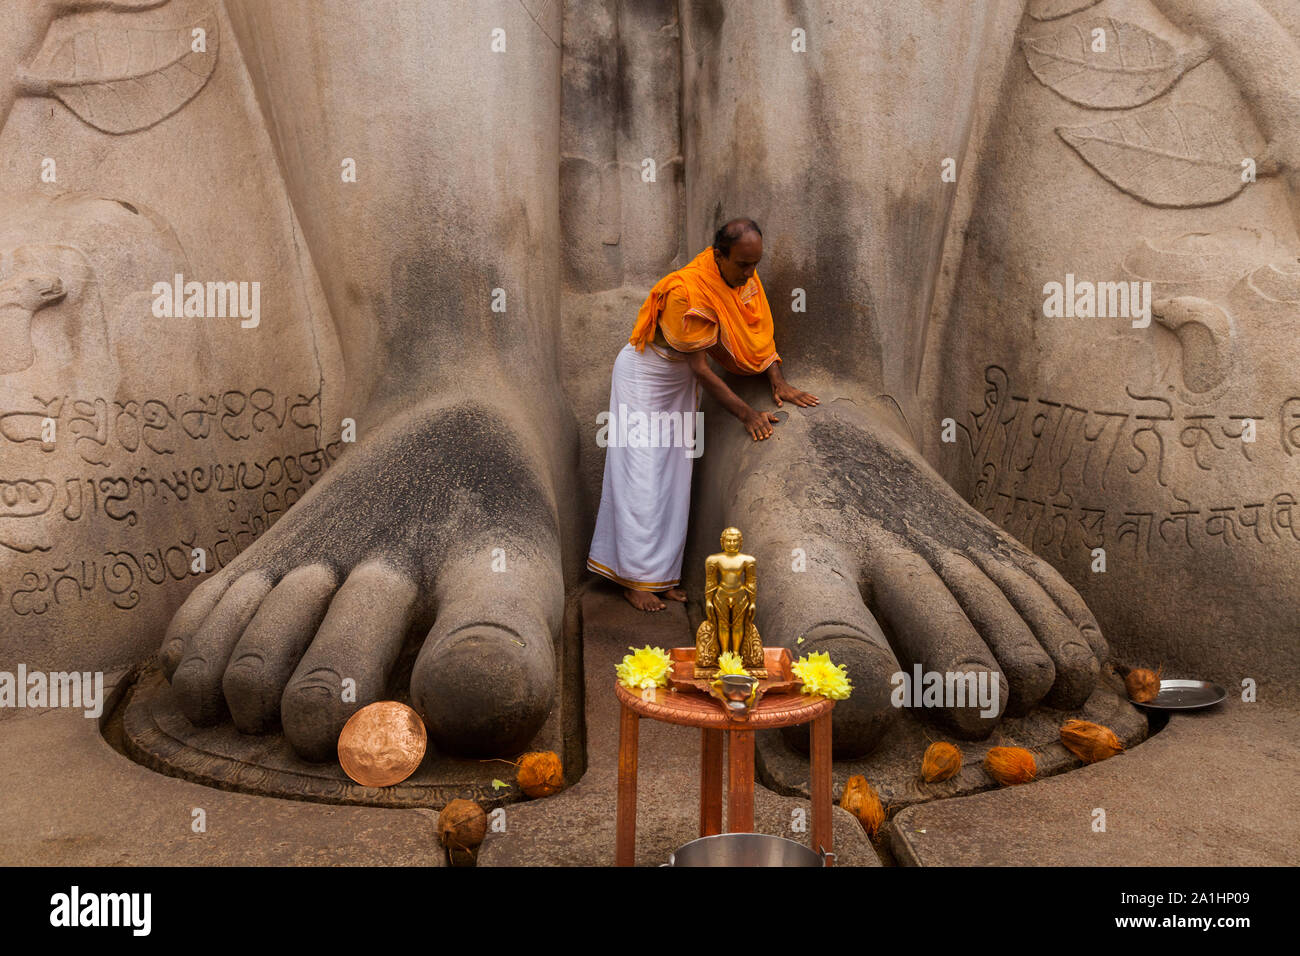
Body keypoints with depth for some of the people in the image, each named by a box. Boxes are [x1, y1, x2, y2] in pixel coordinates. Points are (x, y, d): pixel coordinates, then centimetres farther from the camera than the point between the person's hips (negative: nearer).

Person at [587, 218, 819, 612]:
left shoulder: (744, 277, -11)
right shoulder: (689, 291, -33)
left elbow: (759, 332, -2)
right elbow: (700, 368, -29)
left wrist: (779, 382, -16)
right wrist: (748, 414, -28)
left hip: (679, 380, 8)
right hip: (644, 376, -7)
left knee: (674, 479, 7)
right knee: (642, 477, -6)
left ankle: (662, 574, 14)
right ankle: (636, 579, 2)